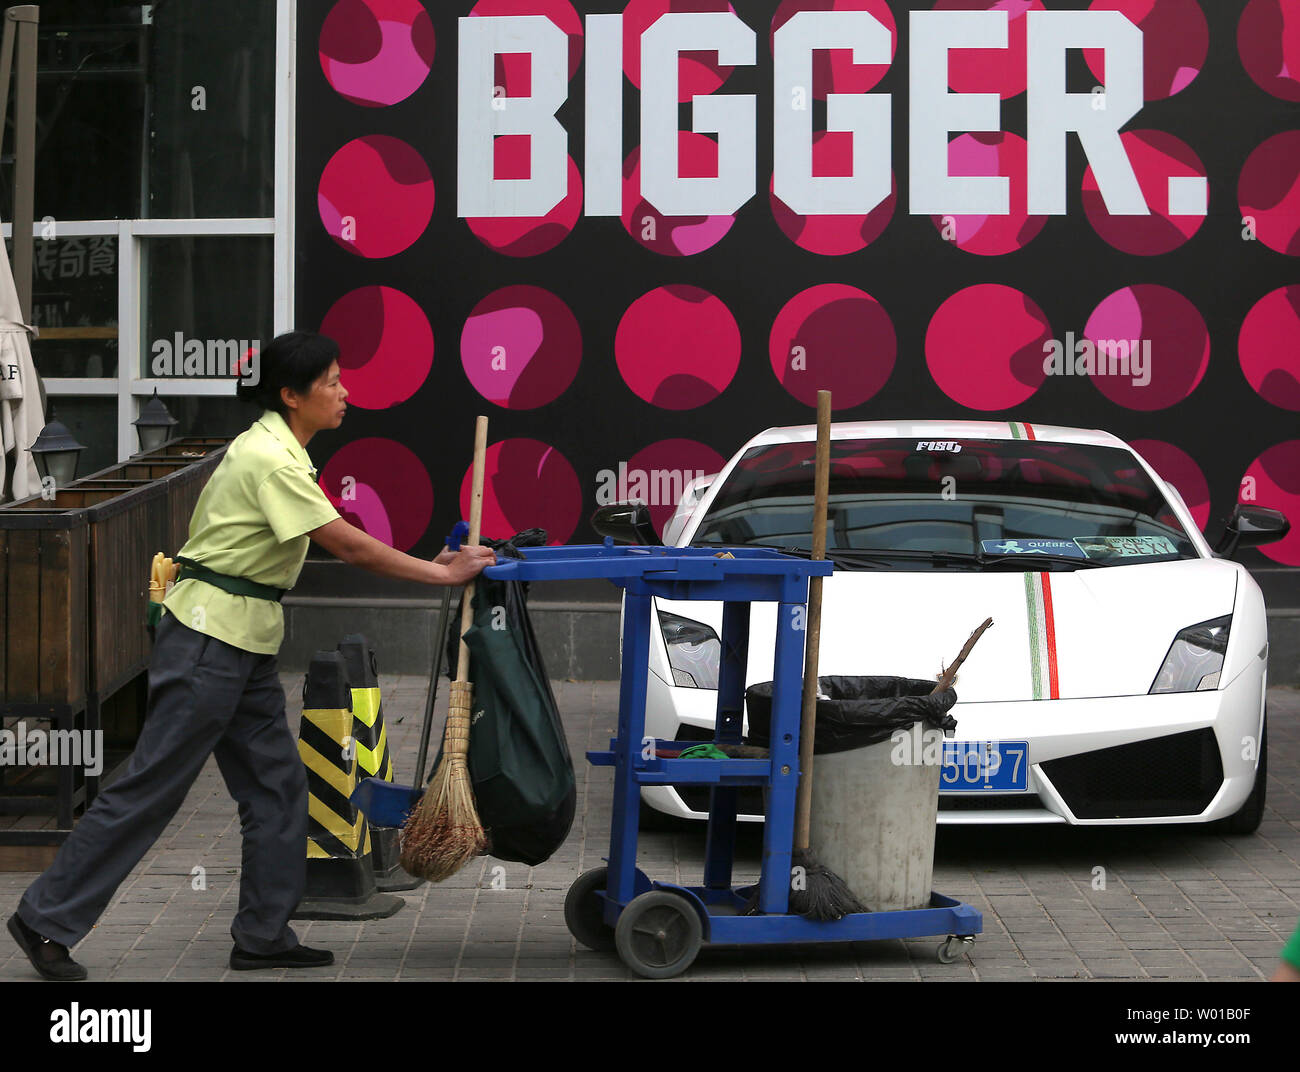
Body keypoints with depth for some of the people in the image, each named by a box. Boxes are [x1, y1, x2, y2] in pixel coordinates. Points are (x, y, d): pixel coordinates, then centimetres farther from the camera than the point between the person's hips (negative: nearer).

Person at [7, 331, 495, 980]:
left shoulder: (278, 451, 12)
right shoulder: (270, 460, -19)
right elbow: (348, 546, -21)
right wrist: (443, 573, -16)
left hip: (246, 644, 10)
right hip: (209, 639, -10)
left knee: (276, 785, 10)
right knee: (151, 787, -5)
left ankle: (263, 937, 16)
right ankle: (46, 920, 3)